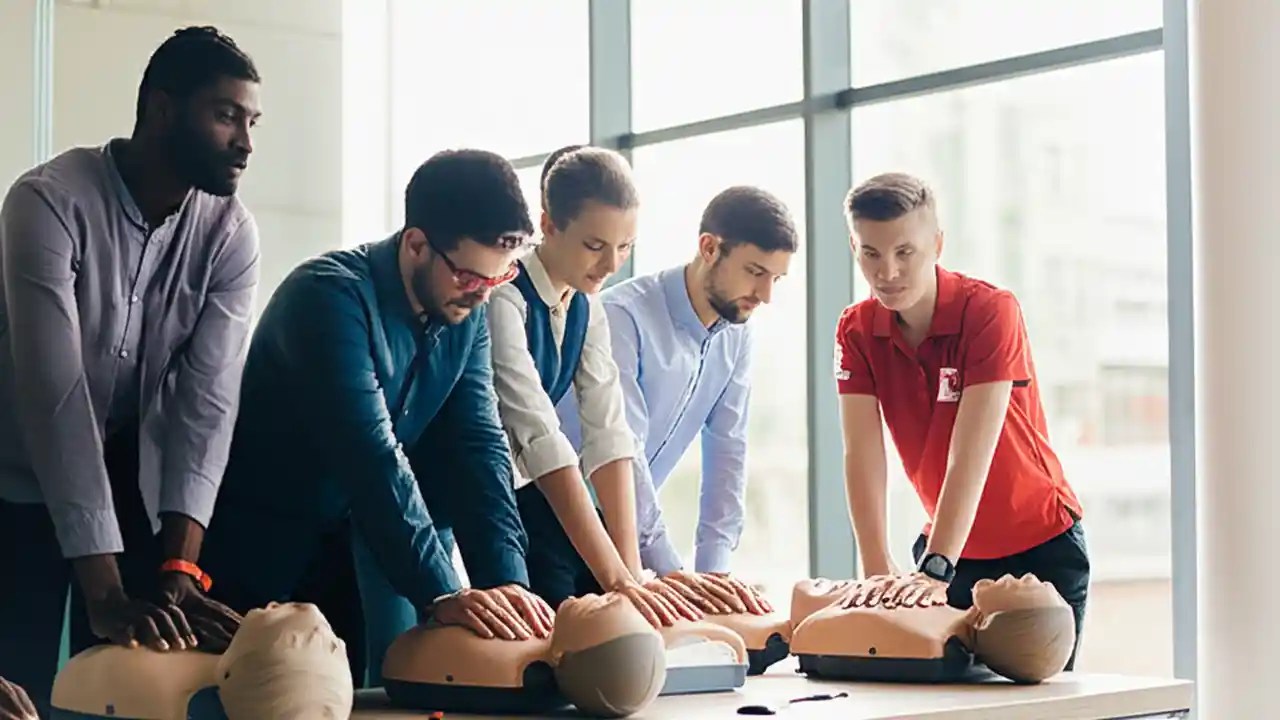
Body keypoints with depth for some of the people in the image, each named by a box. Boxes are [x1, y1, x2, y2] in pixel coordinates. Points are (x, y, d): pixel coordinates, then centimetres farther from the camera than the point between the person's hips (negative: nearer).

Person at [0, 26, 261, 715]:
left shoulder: (231, 233, -12)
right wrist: (104, 592, -39)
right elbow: (55, 394, -33)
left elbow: (208, 399, -18)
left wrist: (178, 570, -31)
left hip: (133, 476, 4)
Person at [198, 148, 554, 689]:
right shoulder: (332, 295, -25)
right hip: (261, 549, -6)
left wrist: (505, 582, -22)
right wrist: (440, 594, -37)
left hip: (352, 549, 6)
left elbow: (477, 447, -9)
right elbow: (370, 459, -33)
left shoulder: (466, 317, -3)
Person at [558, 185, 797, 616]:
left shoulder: (737, 335, 0)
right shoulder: (625, 316, -23)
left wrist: (713, 569, -12)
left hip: (628, 525, 6)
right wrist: (671, 571, -33)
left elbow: (726, 450, -3)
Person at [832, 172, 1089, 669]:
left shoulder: (991, 311, -20)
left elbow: (971, 454, -30)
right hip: (947, 544, 4)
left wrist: (935, 570, -39)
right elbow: (862, 454, -17)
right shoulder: (857, 330, -6)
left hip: (1039, 547, -4)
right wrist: (878, 570, -29)